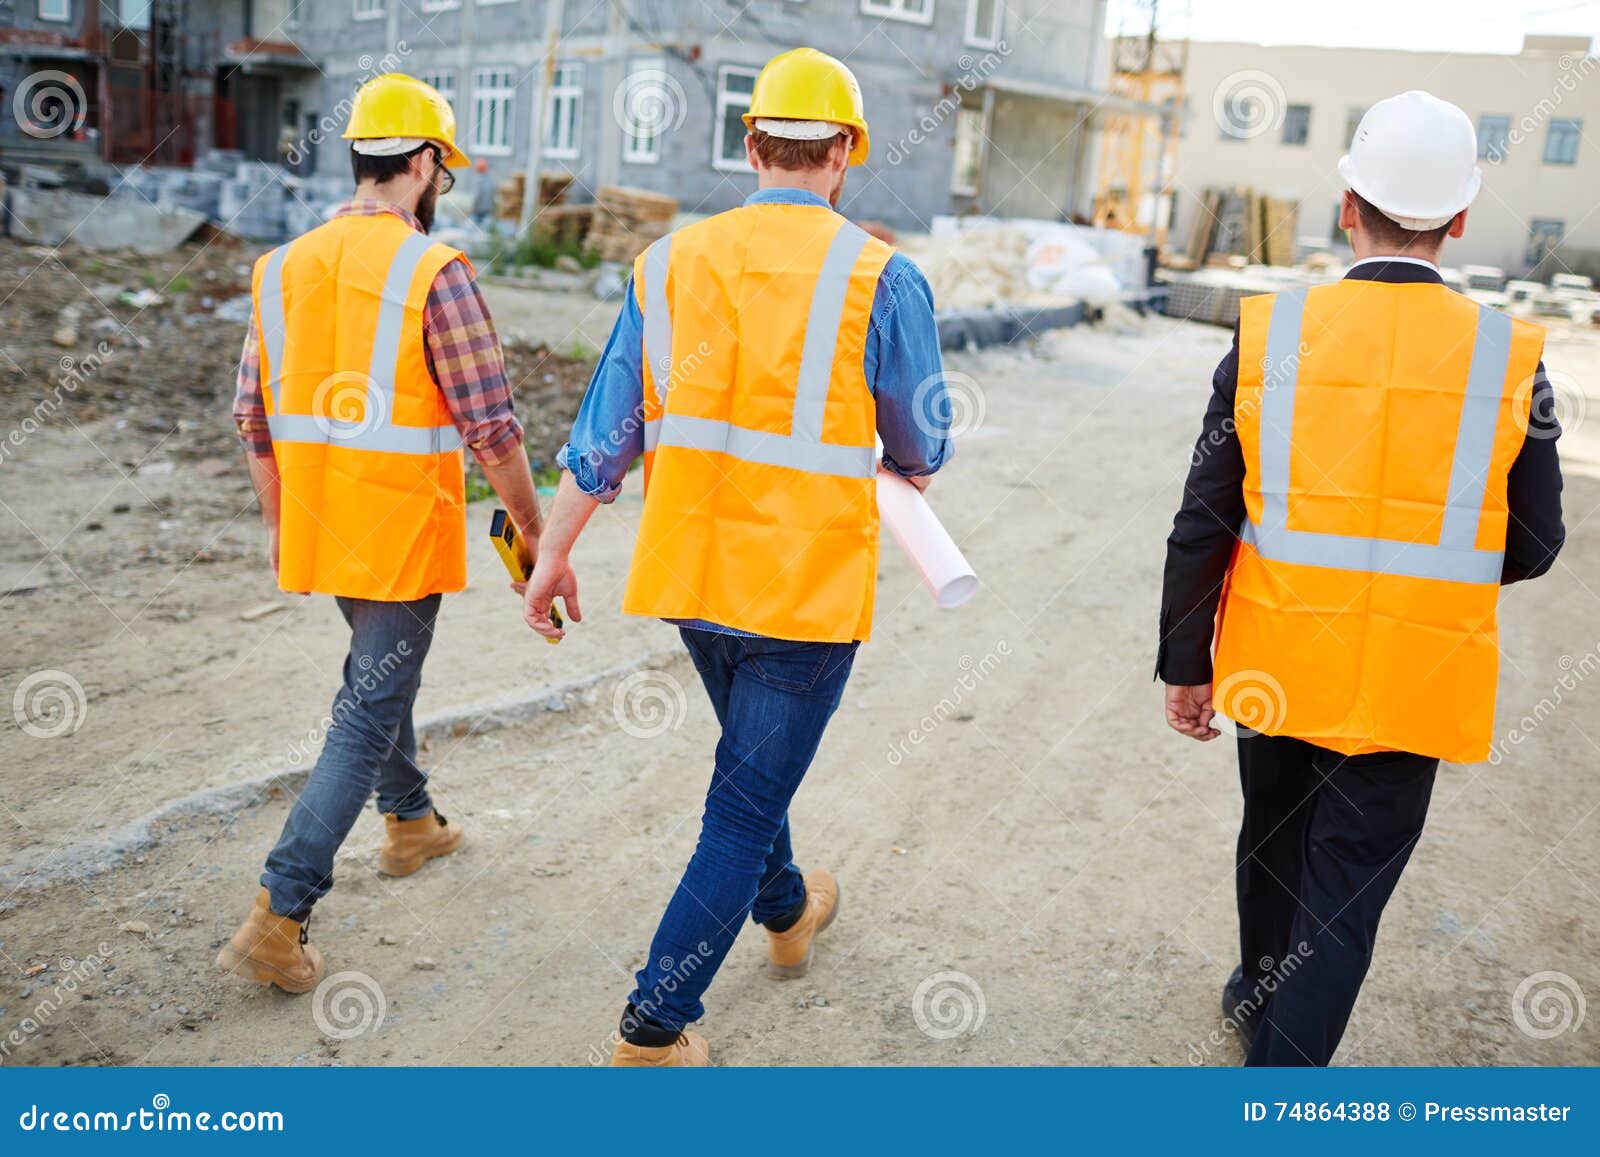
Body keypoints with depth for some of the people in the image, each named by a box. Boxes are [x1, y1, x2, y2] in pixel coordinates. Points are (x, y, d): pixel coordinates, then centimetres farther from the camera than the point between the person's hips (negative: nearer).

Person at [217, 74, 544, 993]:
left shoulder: (284, 267, 5)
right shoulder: (436, 274, -15)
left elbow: (257, 416, 10)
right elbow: (491, 426, -16)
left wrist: (277, 522, 21)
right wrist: (532, 529, -5)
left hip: (318, 528, 7)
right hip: (403, 534, -7)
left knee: (382, 668, 27)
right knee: (367, 718, 1)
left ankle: (412, 825, 44)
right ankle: (279, 920, 0)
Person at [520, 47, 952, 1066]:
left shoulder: (670, 262, 1)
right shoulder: (881, 278, -9)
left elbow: (606, 430, 2)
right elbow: (921, 448, 1)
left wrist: (554, 552, 11)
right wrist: (901, 484, 24)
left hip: (692, 571, 5)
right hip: (811, 582, -5)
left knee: (755, 758, 28)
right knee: (746, 807, 6)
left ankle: (787, 914, 51)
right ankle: (654, 1030, 11)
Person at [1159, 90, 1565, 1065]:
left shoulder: (1269, 334, -9)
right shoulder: (1508, 358, -9)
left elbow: (1203, 526, -8)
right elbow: (1531, 549, -2)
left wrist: (1185, 665, 3)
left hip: (1276, 667, 2)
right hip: (1413, 687, -2)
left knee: (1275, 839, 25)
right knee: (1346, 896, 8)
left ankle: (1261, 992, 50)